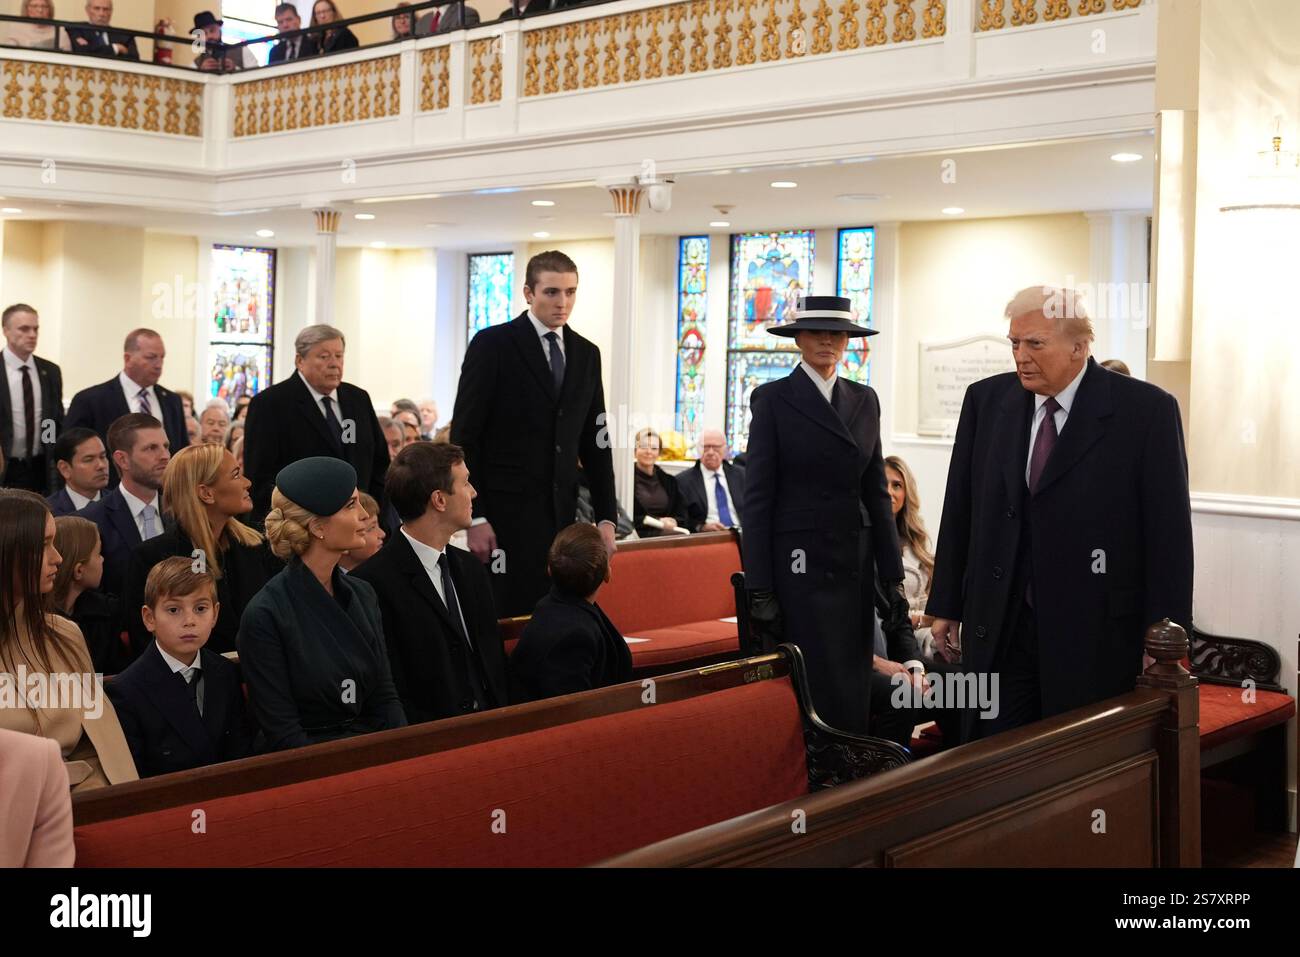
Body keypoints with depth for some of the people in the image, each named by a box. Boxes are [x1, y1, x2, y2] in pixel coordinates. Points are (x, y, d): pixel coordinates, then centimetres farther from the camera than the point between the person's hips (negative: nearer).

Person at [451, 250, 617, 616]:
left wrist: (606, 518, 7)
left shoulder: (587, 354, 11)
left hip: (561, 514, 5)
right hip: (505, 513, -4)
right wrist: (475, 517, -12)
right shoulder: (492, 345, -4)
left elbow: (594, 442, 14)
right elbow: (464, 436, -6)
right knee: (508, 615, -3)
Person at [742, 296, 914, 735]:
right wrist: (759, 591, -10)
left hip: (854, 564, 5)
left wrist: (893, 577, 7)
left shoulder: (864, 399, 12)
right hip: (798, 565, -5)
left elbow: (876, 492, 13)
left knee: (855, 691, 6)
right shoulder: (773, 399, -2)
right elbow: (757, 497, -5)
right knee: (818, 688, -5)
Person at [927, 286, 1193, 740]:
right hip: (996, 629, 3)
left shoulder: (1147, 410, -7)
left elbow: (1168, 531, -6)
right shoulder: (986, 400, 5)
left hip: (1095, 635, -3)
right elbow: (960, 510, 10)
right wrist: (945, 605, 10)